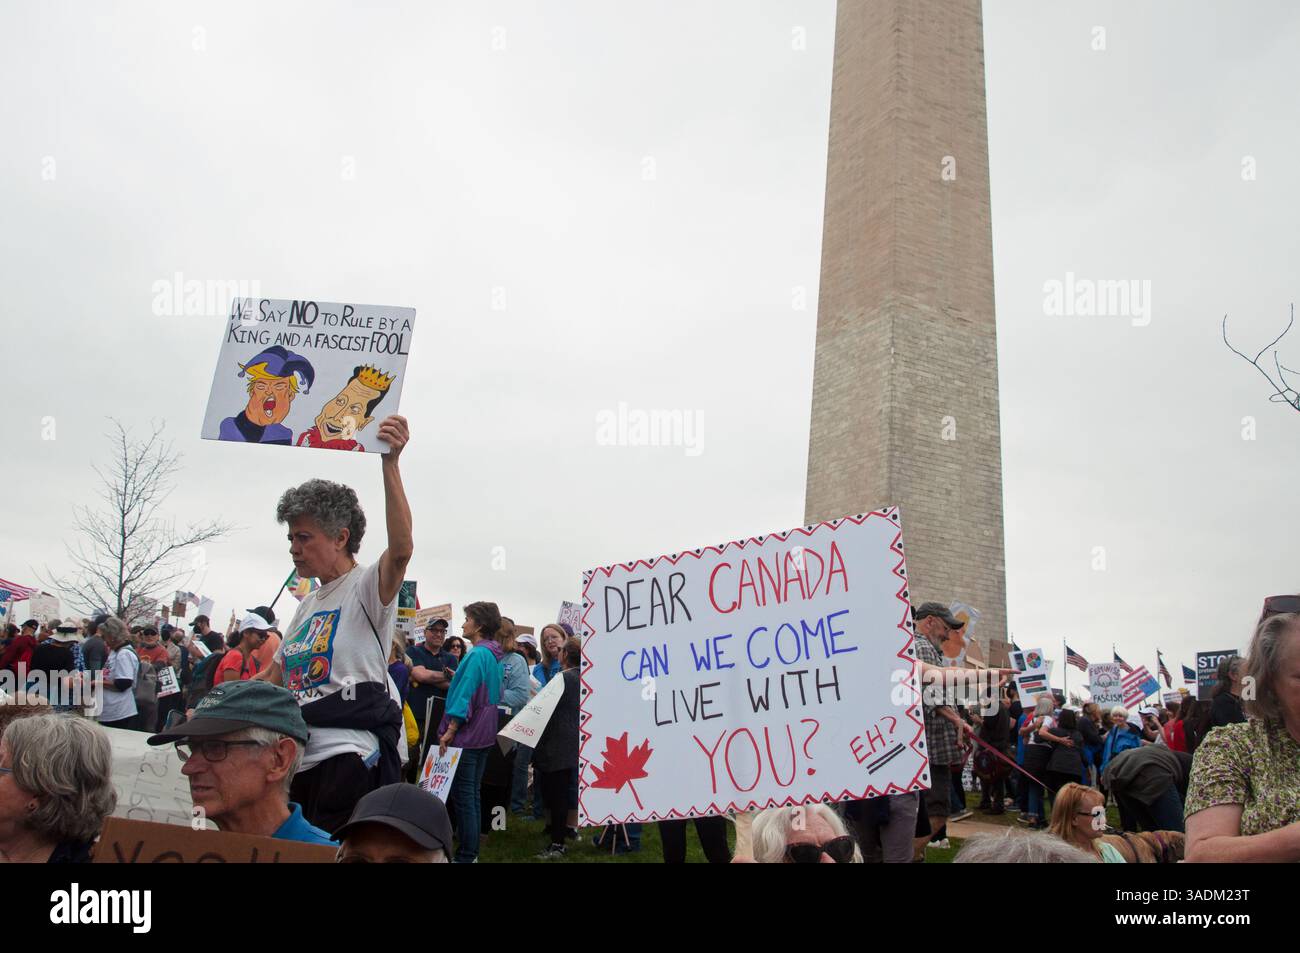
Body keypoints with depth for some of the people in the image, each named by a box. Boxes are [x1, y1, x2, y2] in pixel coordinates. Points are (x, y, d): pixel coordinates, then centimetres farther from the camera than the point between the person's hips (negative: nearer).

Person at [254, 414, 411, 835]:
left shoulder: (367, 587, -6)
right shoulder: (308, 604, 20)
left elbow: (401, 548, -28)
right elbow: (273, 678, 26)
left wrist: (391, 464, -36)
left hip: (349, 755, -8)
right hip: (298, 758, 8)